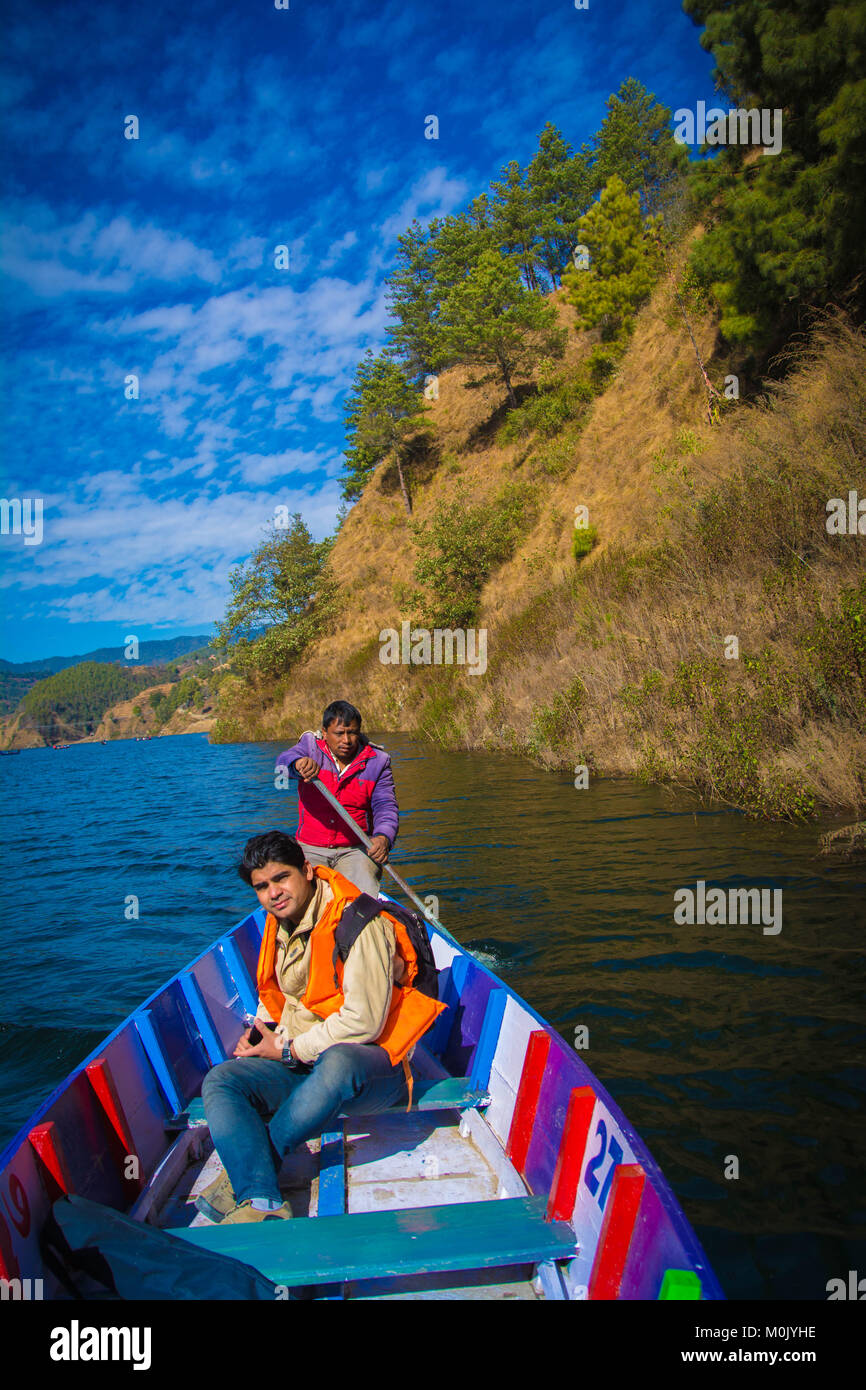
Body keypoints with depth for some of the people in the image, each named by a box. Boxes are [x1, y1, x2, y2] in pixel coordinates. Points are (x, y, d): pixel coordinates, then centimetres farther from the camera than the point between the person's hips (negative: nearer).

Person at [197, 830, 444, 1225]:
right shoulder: (279, 926, 9)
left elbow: (363, 1022, -22)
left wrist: (289, 1050, -13)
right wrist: (260, 1029, 5)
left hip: (371, 1064, -7)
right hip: (300, 1064, 8)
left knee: (338, 1062, -41)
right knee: (219, 1081, -14)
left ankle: (243, 1175, -21)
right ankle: (262, 1204, -33)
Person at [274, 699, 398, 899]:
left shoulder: (376, 761, 4)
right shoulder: (310, 747, 3)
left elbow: (386, 806, -2)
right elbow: (284, 760, -18)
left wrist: (383, 837, -25)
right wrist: (298, 762, -45)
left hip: (356, 849, 0)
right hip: (310, 850, 0)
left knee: (364, 898, -25)